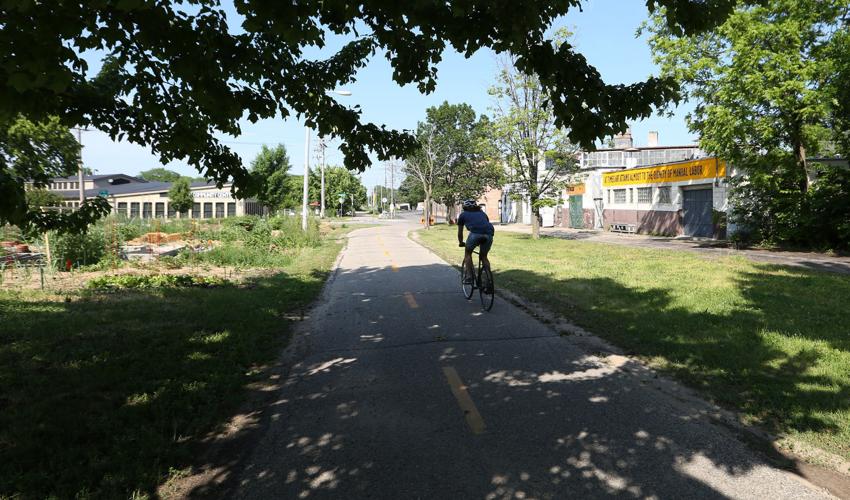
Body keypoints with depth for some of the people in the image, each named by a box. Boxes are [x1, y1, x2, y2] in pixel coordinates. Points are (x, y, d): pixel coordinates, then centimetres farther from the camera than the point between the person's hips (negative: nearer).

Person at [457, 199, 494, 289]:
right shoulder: (482, 213, 36)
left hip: (475, 233, -3)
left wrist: (461, 243, 49)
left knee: (468, 253, 22)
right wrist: (483, 241, 58)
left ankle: (469, 277, 13)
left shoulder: (463, 214, 27)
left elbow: (460, 232, 32)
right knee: (484, 256, 22)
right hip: (489, 234, 4)